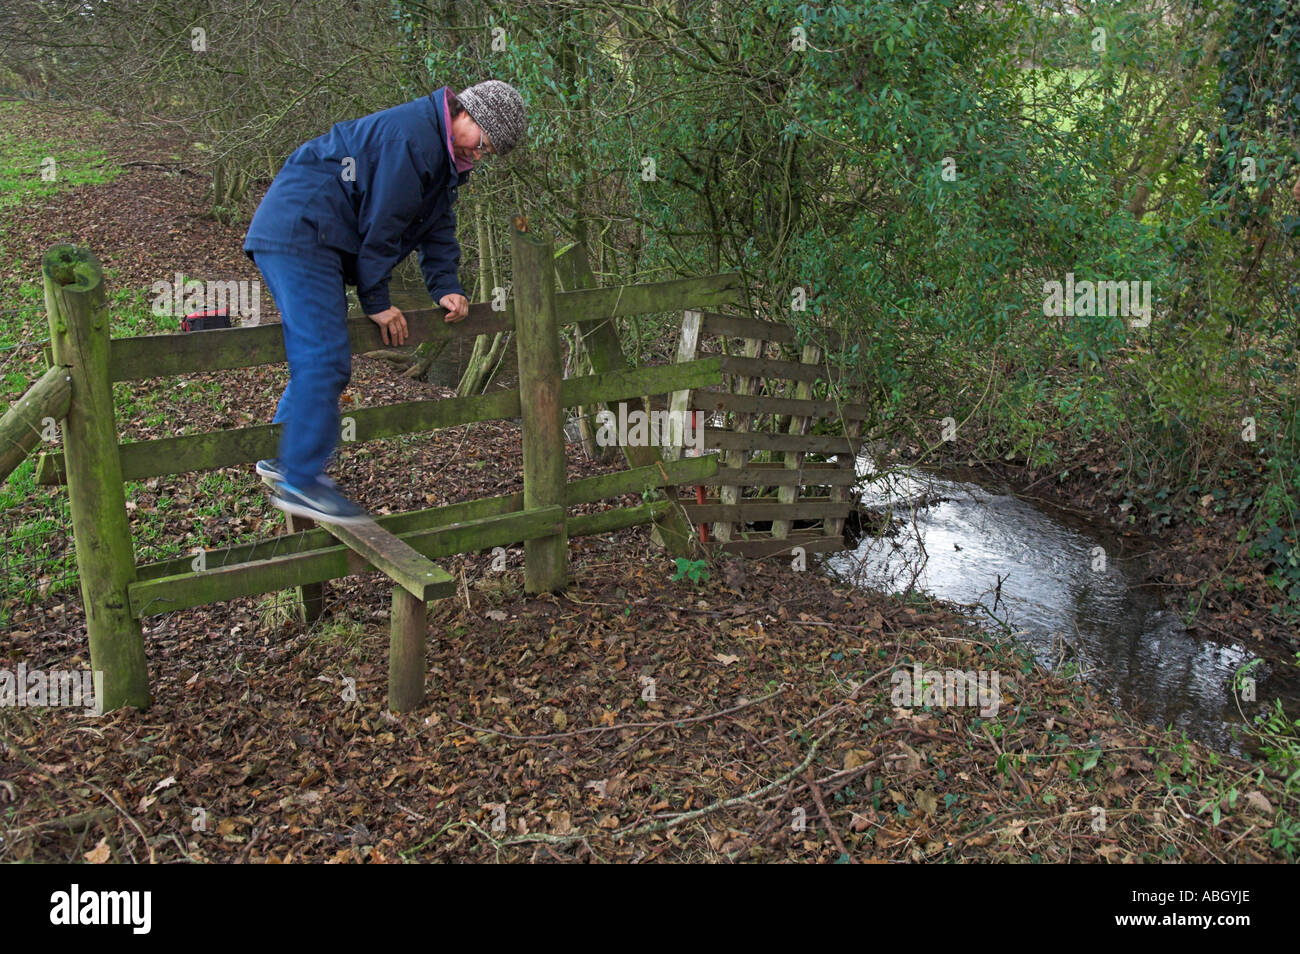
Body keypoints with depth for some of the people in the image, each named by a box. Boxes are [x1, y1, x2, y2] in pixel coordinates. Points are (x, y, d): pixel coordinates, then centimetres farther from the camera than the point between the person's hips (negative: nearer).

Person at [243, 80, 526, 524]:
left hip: (315, 241, 11)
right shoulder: (412, 135, -18)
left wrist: (446, 288, 4)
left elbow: (437, 227, 18)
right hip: (298, 232, -11)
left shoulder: (445, 153, 15)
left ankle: (285, 457, 23)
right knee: (324, 357, -16)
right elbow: (380, 224, -18)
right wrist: (377, 302, -11)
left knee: (318, 354, 13)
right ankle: (302, 482, -14)